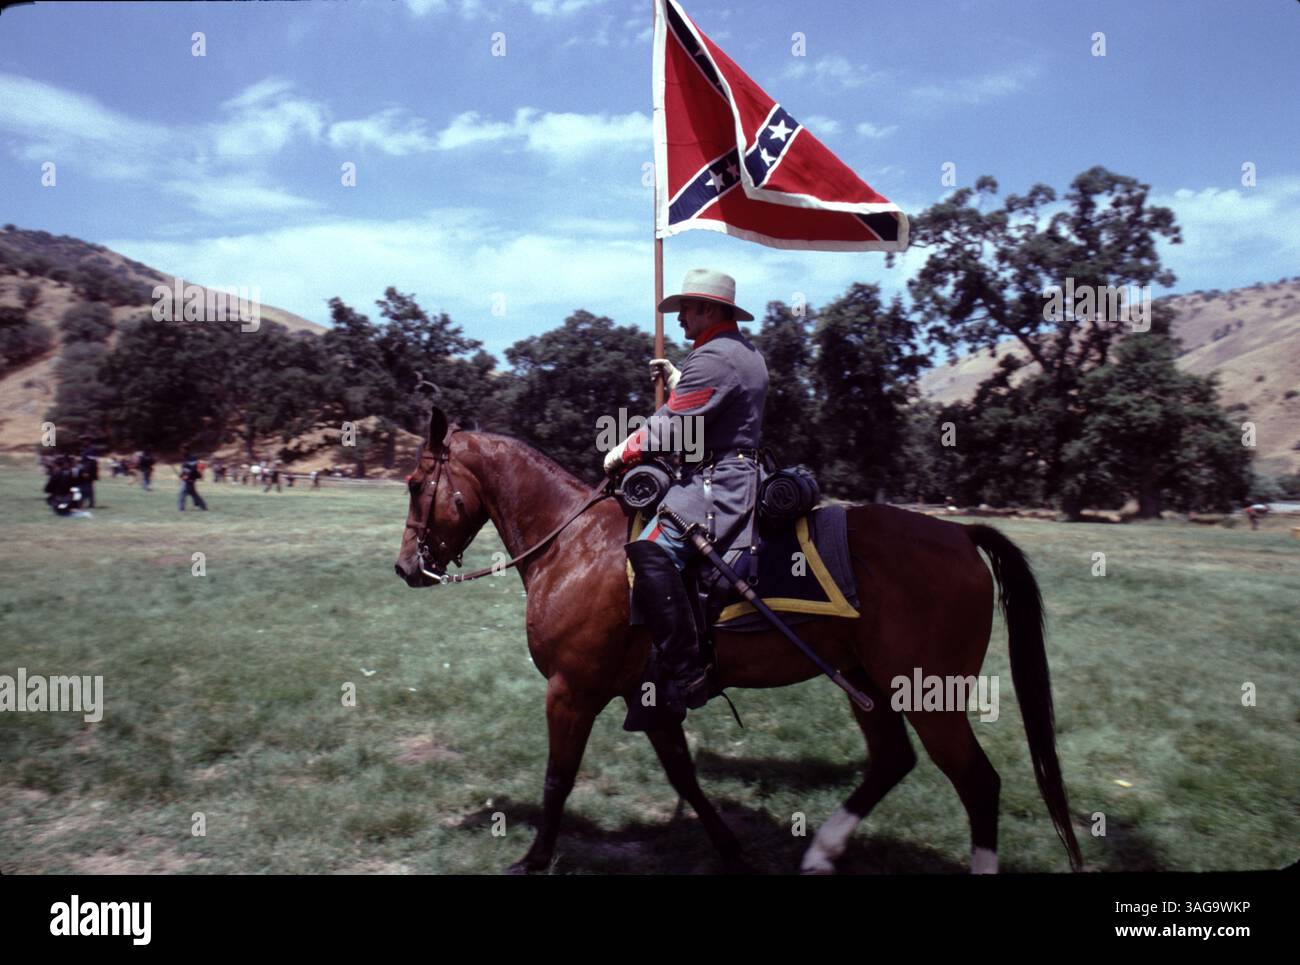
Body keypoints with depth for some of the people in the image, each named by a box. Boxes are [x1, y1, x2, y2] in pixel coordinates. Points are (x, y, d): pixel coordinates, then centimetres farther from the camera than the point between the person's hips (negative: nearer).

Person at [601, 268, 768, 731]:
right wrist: (676, 379, 26)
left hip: (716, 482, -12)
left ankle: (684, 675, -27)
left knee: (650, 554, -27)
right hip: (738, 477, 12)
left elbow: (673, 430, -18)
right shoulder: (747, 353, 21)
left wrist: (623, 452, -5)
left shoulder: (711, 357, -13)